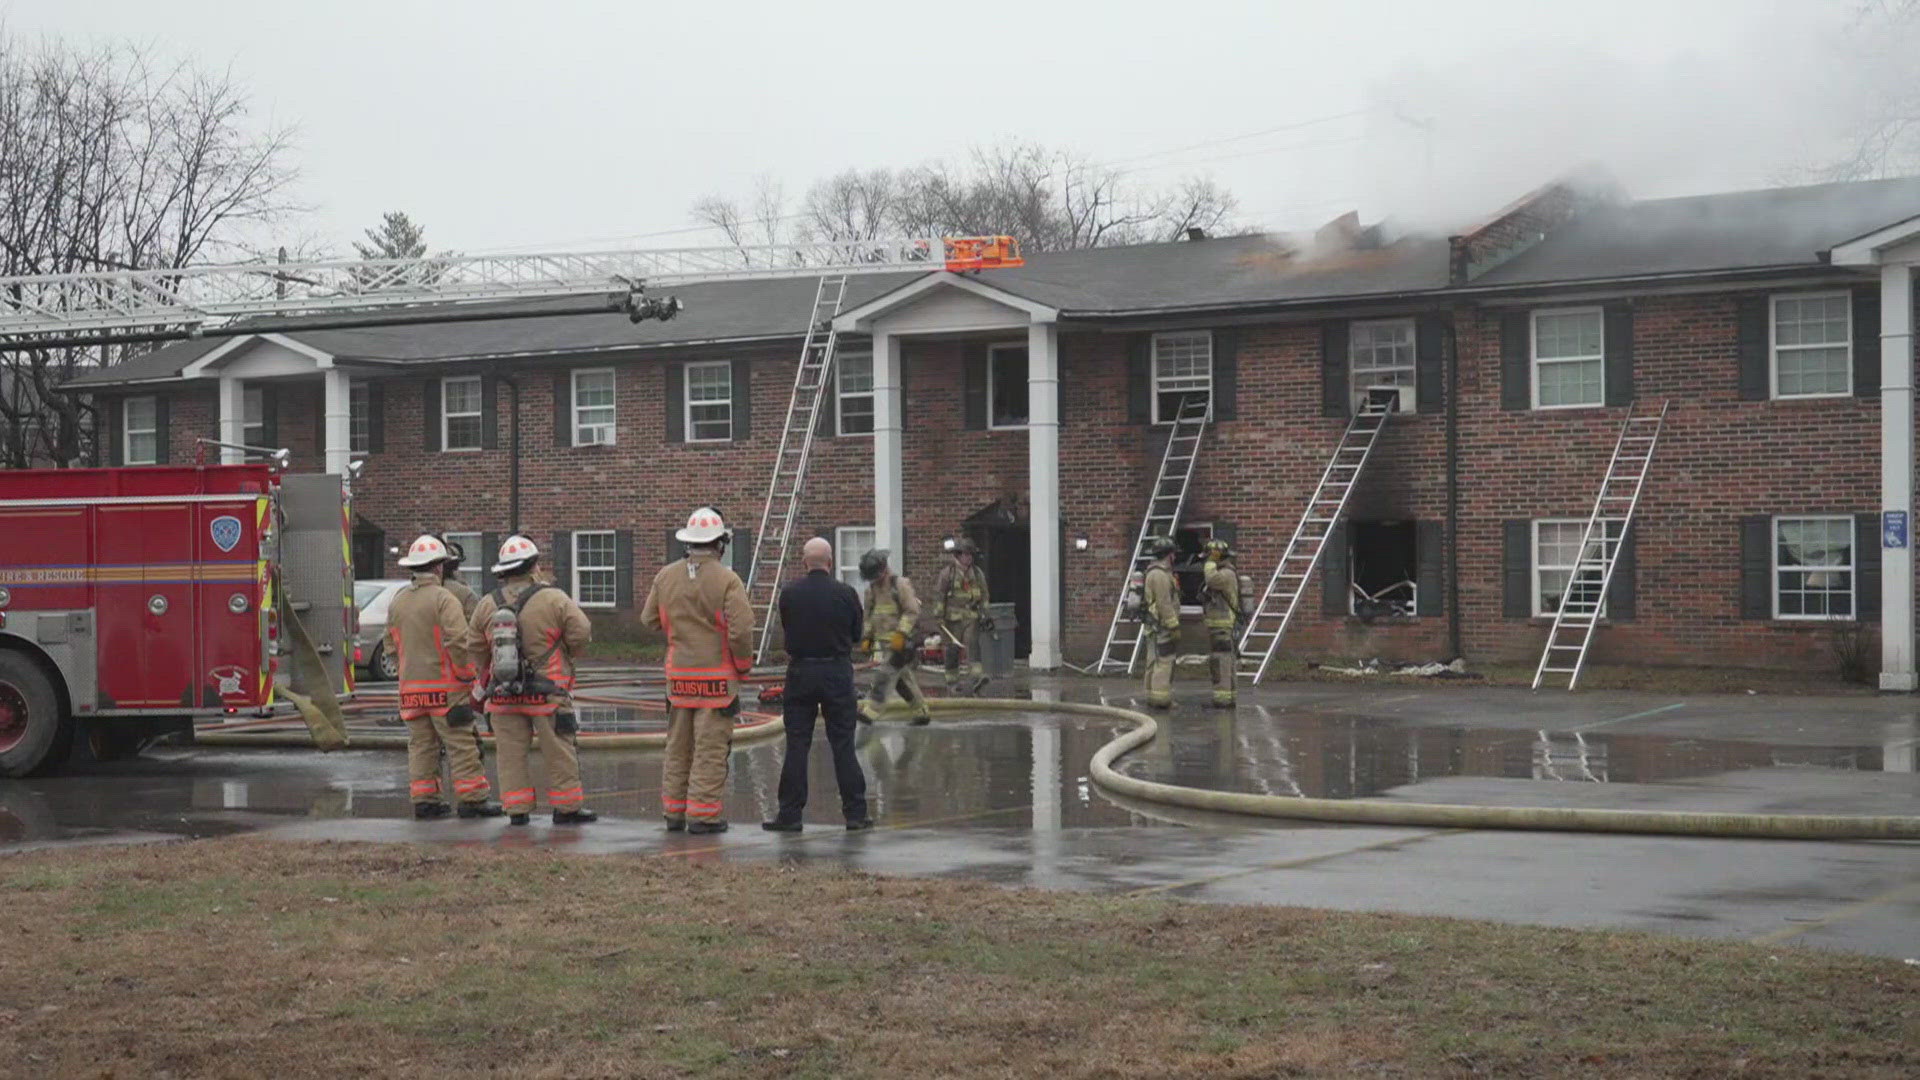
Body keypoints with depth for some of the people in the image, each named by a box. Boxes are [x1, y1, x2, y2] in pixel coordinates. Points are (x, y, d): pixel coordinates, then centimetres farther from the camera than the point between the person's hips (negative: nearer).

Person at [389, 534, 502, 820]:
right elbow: (458, 640, -20)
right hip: (445, 687, -6)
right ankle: (472, 799, -2)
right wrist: (467, 674, -9)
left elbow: (392, 644, 16)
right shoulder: (443, 598, -12)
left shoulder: (398, 601, 10)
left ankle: (424, 800, 13)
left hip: (411, 687, 6)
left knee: (420, 745, 11)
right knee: (461, 745, -2)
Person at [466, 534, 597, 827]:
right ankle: (566, 808, 9)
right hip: (547, 690, -3)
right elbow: (581, 632, -9)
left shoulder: (486, 605, 3)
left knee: (511, 753, 8)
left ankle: (517, 810, 7)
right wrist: (566, 654, 11)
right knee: (559, 752, 5)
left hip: (503, 693, 3)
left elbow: (474, 646, 9)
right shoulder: (554, 599, -9)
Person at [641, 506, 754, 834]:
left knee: (678, 746, 14)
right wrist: (744, 665, 0)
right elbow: (741, 629, -16)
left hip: (678, 675, 5)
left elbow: (649, 620, 12)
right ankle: (703, 814, -1)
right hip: (717, 676, -5)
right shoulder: (726, 580, -12)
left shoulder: (666, 576, 4)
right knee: (711, 747, -1)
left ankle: (674, 811, 19)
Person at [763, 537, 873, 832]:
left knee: (796, 745, 4)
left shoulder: (789, 594, -4)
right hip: (838, 672, 0)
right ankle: (856, 813, 7)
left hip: (800, 673, 0)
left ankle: (790, 814, 5)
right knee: (843, 744, 5)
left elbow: (786, 632, 6)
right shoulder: (846, 594, -5)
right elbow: (857, 634, 5)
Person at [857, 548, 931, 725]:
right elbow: (869, 615, 22)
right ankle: (921, 712, 20)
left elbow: (912, 612, -14)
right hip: (883, 641, 8)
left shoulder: (900, 585, -10)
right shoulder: (872, 588, 13)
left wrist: (901, 633, -22)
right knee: (903, 678, 12)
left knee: (885, 675, -15)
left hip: (899, 642, -8)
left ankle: (869, 711, -23)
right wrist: (868, 637, 16)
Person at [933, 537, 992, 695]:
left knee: (972, 644, -15)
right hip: (953, 616, -3)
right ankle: (952, 683, 8)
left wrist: (985, 615, 13)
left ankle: (976, 675, -24)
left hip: (972, 616, 3)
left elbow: (984, 596, 19)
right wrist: (939, 617, -7)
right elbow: (938, 594, -2)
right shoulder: (947, 572, -2)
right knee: (952, 649, 0)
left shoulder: (978, 573, 11)